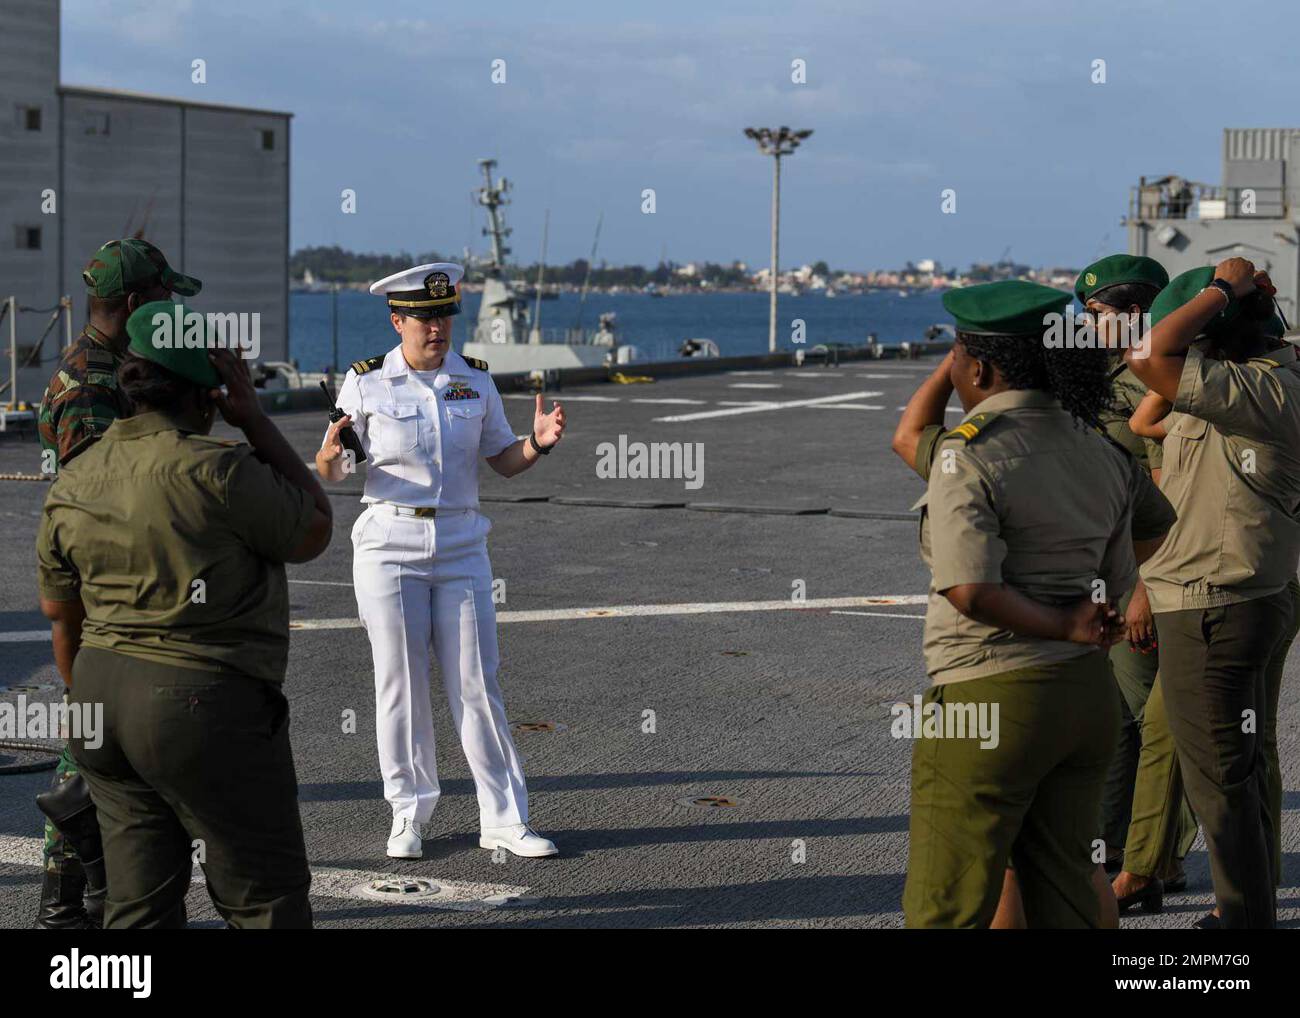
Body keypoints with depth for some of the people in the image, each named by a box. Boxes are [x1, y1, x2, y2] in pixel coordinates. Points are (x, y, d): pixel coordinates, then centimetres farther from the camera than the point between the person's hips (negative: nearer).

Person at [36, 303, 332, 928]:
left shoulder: (71, 486, 6)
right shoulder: (215, 471, -17)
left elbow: (59, 612, 16)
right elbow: (314, 532, -4)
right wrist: (255, 423, -1)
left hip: (104, 694, 7)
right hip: (203, 704, -7)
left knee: (139, 902, 13)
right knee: (265, 897, 4)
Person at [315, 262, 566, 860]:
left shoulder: (474, 380, 5)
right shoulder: (366, 382, -3)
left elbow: (503, 462, 11)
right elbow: (331, 472, -1)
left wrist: (538, 443, -9)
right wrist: (330, 454, -25)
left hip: (461, 547, 2)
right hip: (389, 546, -2)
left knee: (476, 684, 2)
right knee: (400, 683, 3)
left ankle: (504, 820, 7)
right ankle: (410, 815, 15)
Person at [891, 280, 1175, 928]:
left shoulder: (967, 454, -14)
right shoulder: (1100, 455, 7)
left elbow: (971, 591, -23)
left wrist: (1065, 626, -12)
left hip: (989, 699, -7)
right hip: (1089, 697, 7)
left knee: (945, 910, 0)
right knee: (1063, 898, 16)